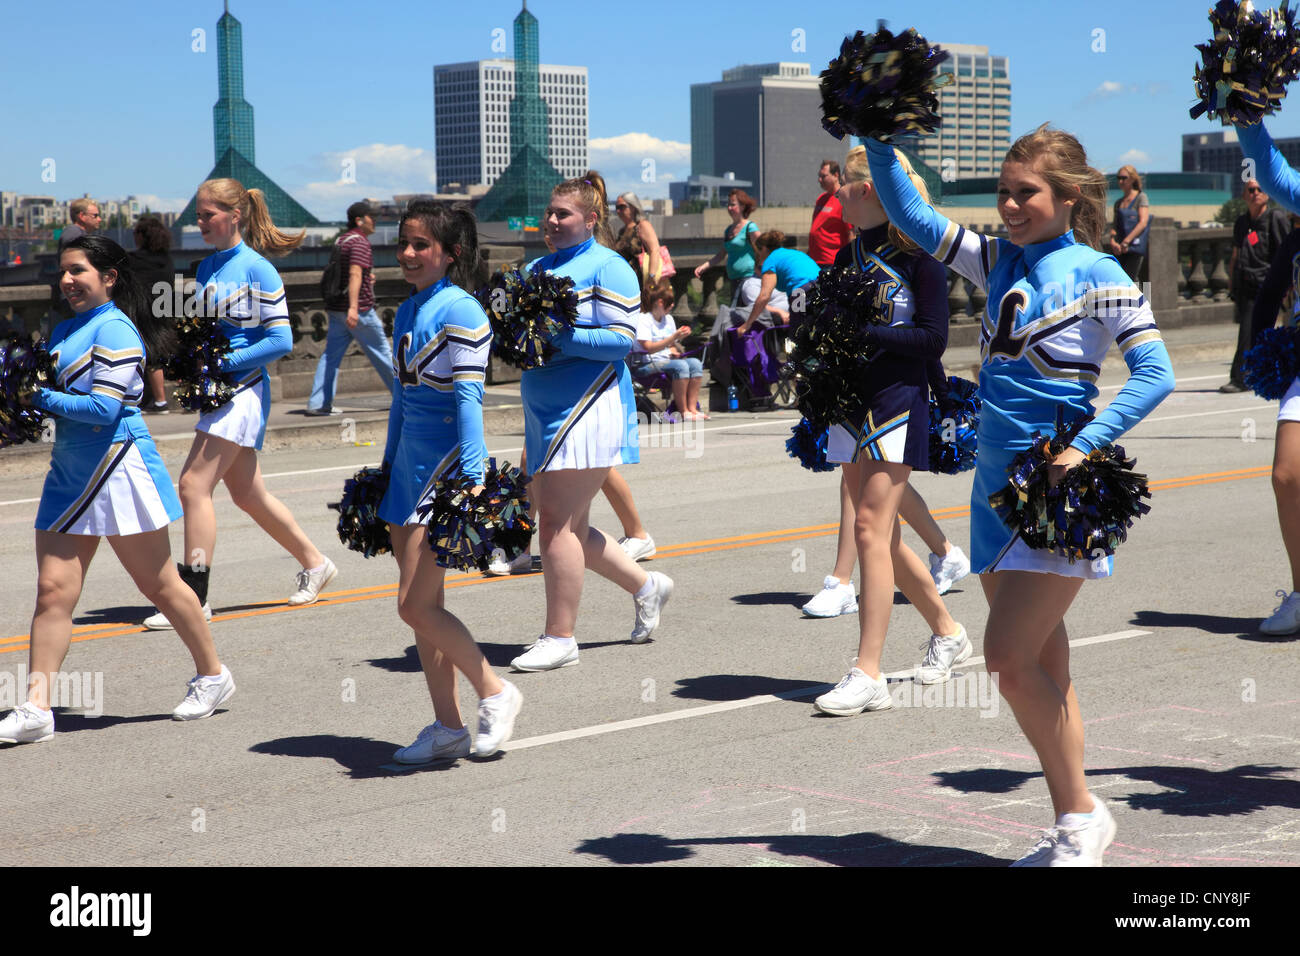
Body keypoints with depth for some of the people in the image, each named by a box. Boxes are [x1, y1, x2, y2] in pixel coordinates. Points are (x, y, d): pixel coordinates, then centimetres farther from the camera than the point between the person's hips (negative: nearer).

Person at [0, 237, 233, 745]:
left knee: (158, 584, 5)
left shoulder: (115, 330, -11)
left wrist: (42, 398, -13)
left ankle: (212, 674, 23)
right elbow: (53, 390, 22)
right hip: (69, 473, 8)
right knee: (53, 589, -1)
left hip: (118, 468, -8)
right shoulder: (64, 330, 15)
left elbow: (104, 407, -19)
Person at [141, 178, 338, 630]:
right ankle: (314, 563, 29)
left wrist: (225, 362, -18)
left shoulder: (257, 269, -10)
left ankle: (195, 596, -9)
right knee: (247, 494, 13)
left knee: (194, 484, -13)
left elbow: (281, 339, -13)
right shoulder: (207, 267, 13)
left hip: (242, 389, -8)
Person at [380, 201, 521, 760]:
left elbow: (468, 398, -17)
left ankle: (495, 693, 7)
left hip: (447, 464, -9)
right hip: (409, 464, 9)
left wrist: (472, 477, -22)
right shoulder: (407, 312, 14)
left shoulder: (460, 312, -11)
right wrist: (386, 469, 22)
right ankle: (447, 729, 15)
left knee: (416, 605, -9)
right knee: (422, 608, 8)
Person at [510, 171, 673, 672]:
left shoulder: (607, 268, -5)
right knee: (568, 526, 11)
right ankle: (645, 585, 30)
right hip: (545, 410, 8)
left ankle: (560, 637, -2)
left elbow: (623, 340, -13)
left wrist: (562, 338, -21)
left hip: (588, 407, -8)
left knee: (556, 523, -10)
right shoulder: (537, 268, 17)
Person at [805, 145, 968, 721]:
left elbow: (933, 338, -13)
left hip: (898, 399, -8)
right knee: (881, 535, 12)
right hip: (851, 401, 8)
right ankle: (947, 633, 31)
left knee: (872, 527, -13)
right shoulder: (850, 252, 12)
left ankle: (869, 674, -12)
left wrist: (864, 332, -18)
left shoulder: (917, 252, -9)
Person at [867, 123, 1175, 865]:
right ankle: (1073, 830, 17)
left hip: (1060, 489, -7)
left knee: (1010, 655, -13)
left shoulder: (1096, 275, -7)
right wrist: (878, 138, 0)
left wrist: (1084, 447, -21)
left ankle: (1083, 814, 2)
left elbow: (1156, 373, -12)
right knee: (1041, 665, 9)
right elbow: (912, 216, 12)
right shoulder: (1000, 261, 10)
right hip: (999, 484, 7)